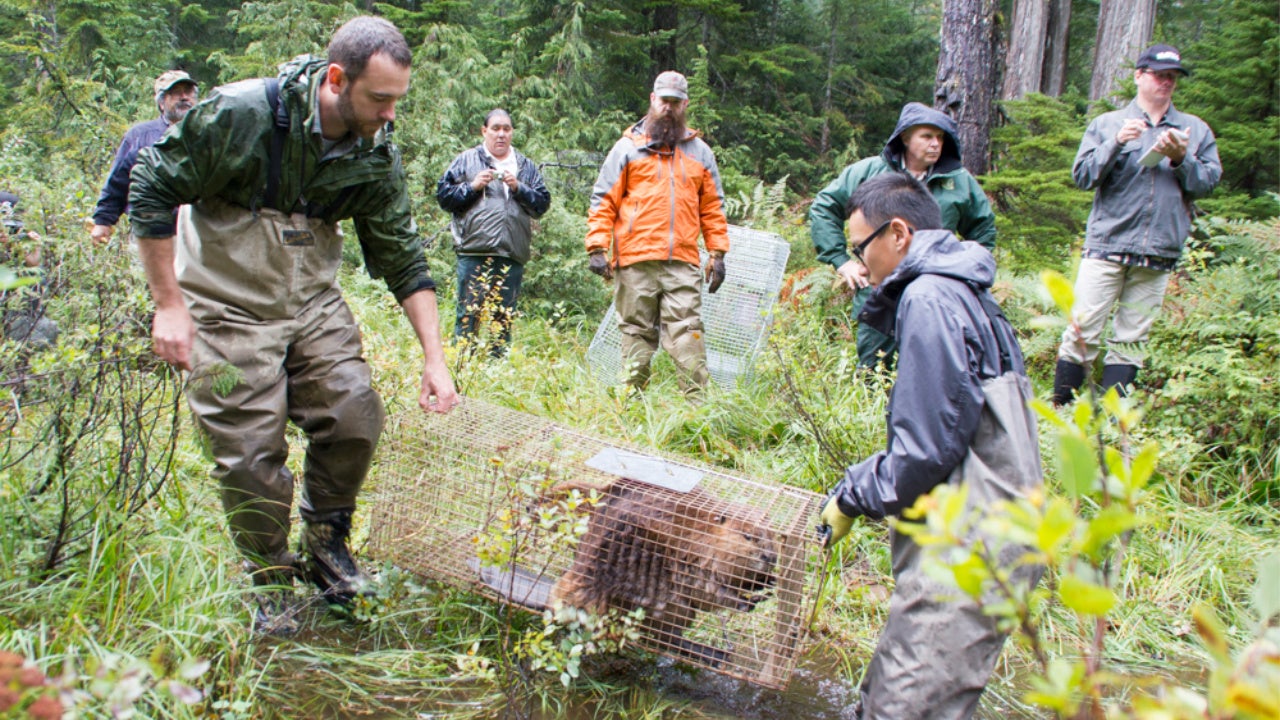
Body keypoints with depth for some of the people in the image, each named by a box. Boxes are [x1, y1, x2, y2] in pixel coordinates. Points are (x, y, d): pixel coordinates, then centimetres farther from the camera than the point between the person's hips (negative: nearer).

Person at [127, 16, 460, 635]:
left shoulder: (376, 156, -6)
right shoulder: (241, 114, -22)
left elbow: (404, 261, 0)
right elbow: (151, 189, -14)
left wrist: (434, 358, -5)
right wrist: (168, 304, -14)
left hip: (314, 302, 5)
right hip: (228, 306, -4)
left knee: (355, 420, -4)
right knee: (249, 452, -3)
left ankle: (326, 542, 22)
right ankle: (271, 582, 19)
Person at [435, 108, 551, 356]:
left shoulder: (526, 167, 17)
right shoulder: (466, 161, 11)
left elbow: (543, 202, 9)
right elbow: (443, 195, 6)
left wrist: (519, 188, -5)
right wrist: (473, 186, -5)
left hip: (512, 255, 2)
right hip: (474, 252, -2)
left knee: (505, 319, 5)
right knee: (468, 315, -4)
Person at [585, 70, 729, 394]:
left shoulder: (700, 152, 18)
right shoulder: (628, 147, 10)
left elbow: (713, 207, 18)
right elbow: (604, 201, 6)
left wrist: (717, 253, 10)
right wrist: (598, 247, -4)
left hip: (683, 261, 1)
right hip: (635, 261, -1)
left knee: (687, 334, -6)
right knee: (636, 333, 3)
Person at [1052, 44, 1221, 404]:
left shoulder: (1196, 130, 14)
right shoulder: (1107, 124, 10)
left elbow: (1209, 182, 6)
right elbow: (1082, 175, -1)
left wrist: (1181, 158, -10)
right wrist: (1116, 143, -14)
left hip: (1159, 253, 2)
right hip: (1106, 244, -2)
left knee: (1131, 340, 3)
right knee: (1083, 331, -6)